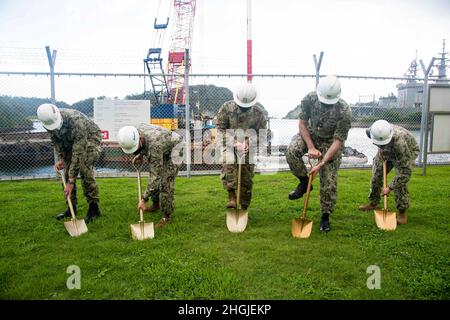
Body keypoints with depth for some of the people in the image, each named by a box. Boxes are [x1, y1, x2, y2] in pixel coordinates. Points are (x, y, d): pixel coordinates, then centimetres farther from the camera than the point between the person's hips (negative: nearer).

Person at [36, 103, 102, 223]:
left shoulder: (76, 122, -41)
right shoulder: (49, 121, -20)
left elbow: (78, 154, -39)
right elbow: (55, 140, 3)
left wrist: (71, 182, -38)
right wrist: (60, 158, -8)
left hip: (90, 138, -6)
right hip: (71, 141, 7)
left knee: (84, 170, -22)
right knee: (67, 172, -1)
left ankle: (94, 208, -11)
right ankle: (72, 207, 12)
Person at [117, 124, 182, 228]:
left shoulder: (154, 146, -42)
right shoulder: (137, 130, -20)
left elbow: (155, 175, -39)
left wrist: (144, 198, -38)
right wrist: (140, 155, -11)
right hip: (162, 152, 9)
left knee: (165, 183, -15)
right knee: (153, 179, 13)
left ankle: (167, 216, -2)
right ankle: (156, 204, 34)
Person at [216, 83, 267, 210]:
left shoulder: (258, 113, -6)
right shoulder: (227, 107, -9)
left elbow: (262, 134, 0)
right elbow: (220, 128, -9)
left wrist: (248, 143, -17)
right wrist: (234, 143, -20)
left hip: (248, 148, 1)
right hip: (230, 145, -1)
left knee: (247, 179, 3)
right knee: (228, 164, -31)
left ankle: (244, 207, 18)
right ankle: (231, 195, -24)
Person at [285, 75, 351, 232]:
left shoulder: (344, 111, -30)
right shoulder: (309, 99, -23)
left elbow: (338, 141, -26)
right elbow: (302, 123, -12)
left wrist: (321, 163, -31)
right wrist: (311, 147, -23)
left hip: (331, 141, -2)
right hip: (311, 134, 2)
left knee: (329, 181, -5)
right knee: (292, 151, -29)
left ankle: (325, 217, 15)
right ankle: (304, 182, -3)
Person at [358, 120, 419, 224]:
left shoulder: (400, 143, -47)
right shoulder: (371, 131, -32)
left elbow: (405, 172, -42)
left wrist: (390, 187, -40)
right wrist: (381, 149, -6)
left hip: (408, 151, -5)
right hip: (387, 152, 5)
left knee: (400, 180, -20)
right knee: (376, 174, 4)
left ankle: (403, 212, -3)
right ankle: (373, 202, 25)